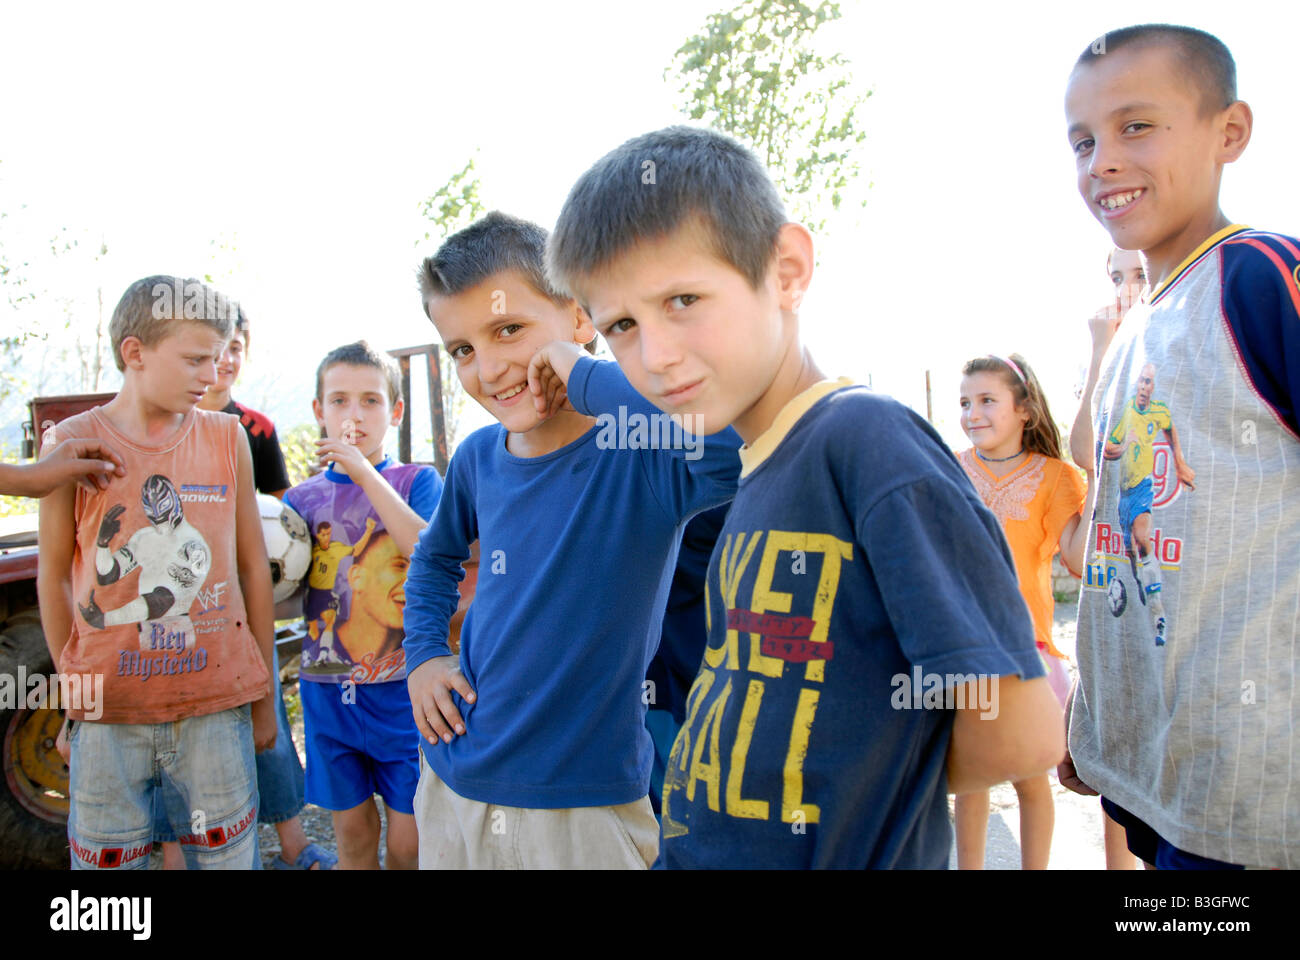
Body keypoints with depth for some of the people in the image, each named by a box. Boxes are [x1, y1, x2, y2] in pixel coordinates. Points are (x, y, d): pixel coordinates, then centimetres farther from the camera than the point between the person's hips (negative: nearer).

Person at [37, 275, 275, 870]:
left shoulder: (227, 437, 2)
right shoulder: (75, 441, -3)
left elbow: (253, 567, 6)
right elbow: (54, 577, 4)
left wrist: (263, 694, 9)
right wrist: (72, 693, 4)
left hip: (215, 707, 1)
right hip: (107, 712, -1)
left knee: (227, 855, 9)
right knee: (106, 859, 9)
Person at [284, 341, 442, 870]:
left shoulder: (417, 481, -3)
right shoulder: (302, 498, 6)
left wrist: (365, 474, -22)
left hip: (401, 690, -3)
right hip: (327, 690, 3)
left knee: (408, 843, 4)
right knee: (353, 835, 14)